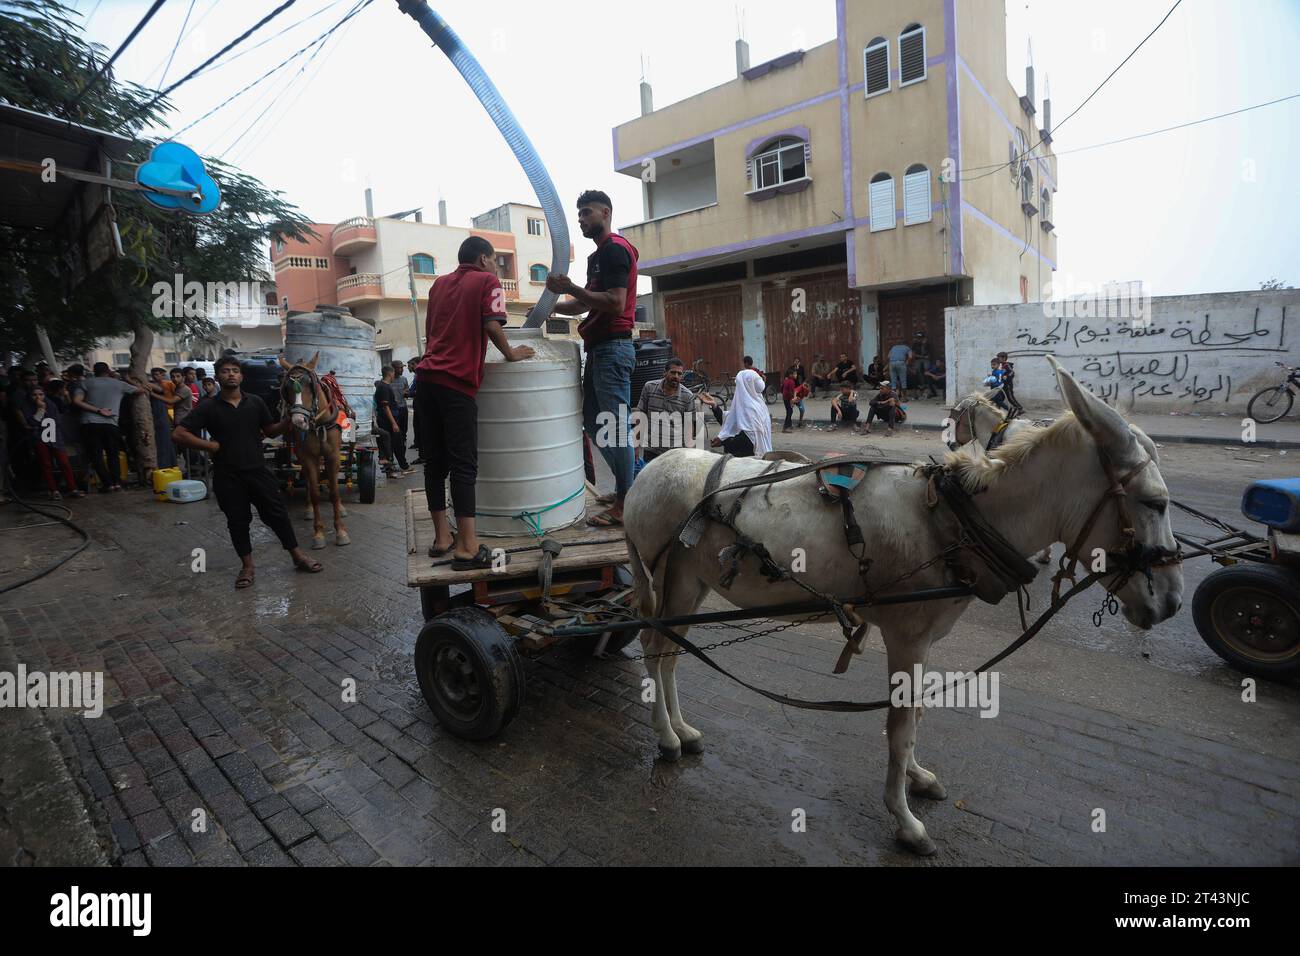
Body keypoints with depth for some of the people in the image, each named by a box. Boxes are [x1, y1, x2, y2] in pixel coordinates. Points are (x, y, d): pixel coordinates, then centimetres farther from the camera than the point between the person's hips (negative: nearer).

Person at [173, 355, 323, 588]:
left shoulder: (255, 403, 4)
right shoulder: (208, 407, -4)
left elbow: (271, 431, 11)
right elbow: (180, 434, -6)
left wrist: (288, 420, -8)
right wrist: (211, 446, -11)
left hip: (257, 470, 1)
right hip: (228, 476, -1)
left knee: (277, 513, 4)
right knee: (238, 521, 8)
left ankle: (297, 556, 15)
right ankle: (247, 566, 21)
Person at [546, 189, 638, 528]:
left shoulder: (615, 249, -9)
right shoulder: (597, 255, 22)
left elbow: (616, 302, -20)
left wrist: (571, 288, -19)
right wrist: (553, 306, 16)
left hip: (613, 347, -10)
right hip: (599, 348, 10)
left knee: (614, 425, -7)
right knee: (592, 420, 13)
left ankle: (625, 506, 0)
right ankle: (629, 484, 21)